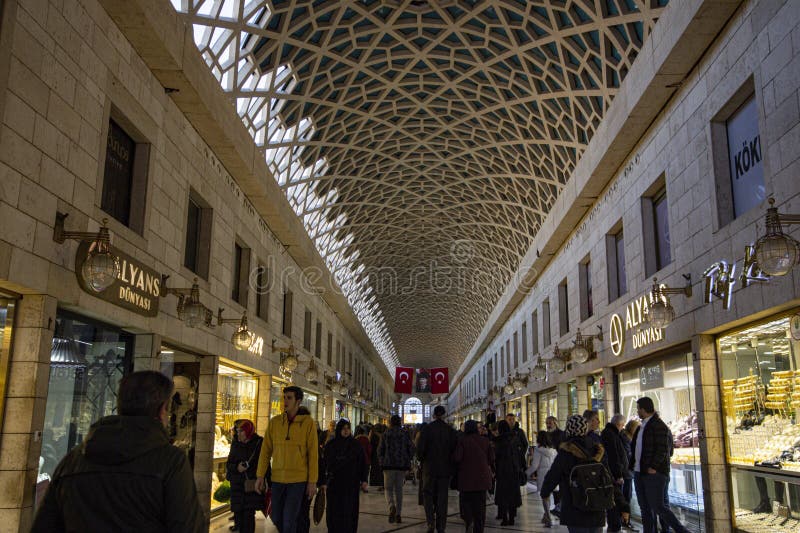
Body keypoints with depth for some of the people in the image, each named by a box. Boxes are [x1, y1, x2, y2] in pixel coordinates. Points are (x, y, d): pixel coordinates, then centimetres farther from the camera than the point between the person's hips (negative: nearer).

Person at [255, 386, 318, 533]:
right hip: (277, 478, 4)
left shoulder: (307, 422, -6)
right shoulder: (275, 421, 3)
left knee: (289, 520, -4)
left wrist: (312, 482, -6)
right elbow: (266, 450, 5)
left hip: (298, 479, -4)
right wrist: (260, 476, 1)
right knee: (276, 518, 11)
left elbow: (313, 453, -5)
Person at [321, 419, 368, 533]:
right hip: (334, 483, 0)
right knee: (334, 509, 0)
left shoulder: (355, 445, 5)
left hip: (351, 483, 0)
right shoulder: (330, 445, 2)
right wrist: (324, 481, -5)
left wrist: (364, 480, -1)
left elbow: (363, 463, 5)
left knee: (349, 509, -1)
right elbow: (325, 464, 1)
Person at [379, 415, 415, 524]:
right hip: (402, 466, 2)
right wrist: (407, 461, 15)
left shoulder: (386, 434, -2)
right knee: (398, 489, 13)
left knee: (388, 488, 6)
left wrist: (382, 463, 12)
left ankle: (392, 507, -21)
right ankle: (398, 514, 11)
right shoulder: (405, 434, 1)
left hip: (388, 465, -2)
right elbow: (411, 450, 1)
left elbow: (380, 450, -1)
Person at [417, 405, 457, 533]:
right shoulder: (450, 430, -2)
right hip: (445, 469, 2)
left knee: (428, 494, 11)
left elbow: (420, 448, -12)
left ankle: (431, 522, -6)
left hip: (429, 467, -2)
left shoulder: (427, 429, -8)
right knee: (442, 497, 9)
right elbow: (454, 449, -2)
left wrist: (421, 459, 7)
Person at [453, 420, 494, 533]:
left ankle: (468, 520, -14)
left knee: (465, 500, 11)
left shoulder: (462, 441, -11)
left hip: (466, 477, -3)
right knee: (480, 504, 11)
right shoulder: (485, 441, 1)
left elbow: (457, 458, -17)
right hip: (482, 477, 3)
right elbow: (491, 458, 2)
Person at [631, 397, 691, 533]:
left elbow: (663, 449, -17)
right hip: (639, 473, 9)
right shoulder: (642, 426, 18)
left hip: (654, 473, -9)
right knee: (645, 508, 9)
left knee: (658, 507, -9)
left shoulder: (658, 425, -10)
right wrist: (635, 464, 12)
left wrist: (653, 467, -21)